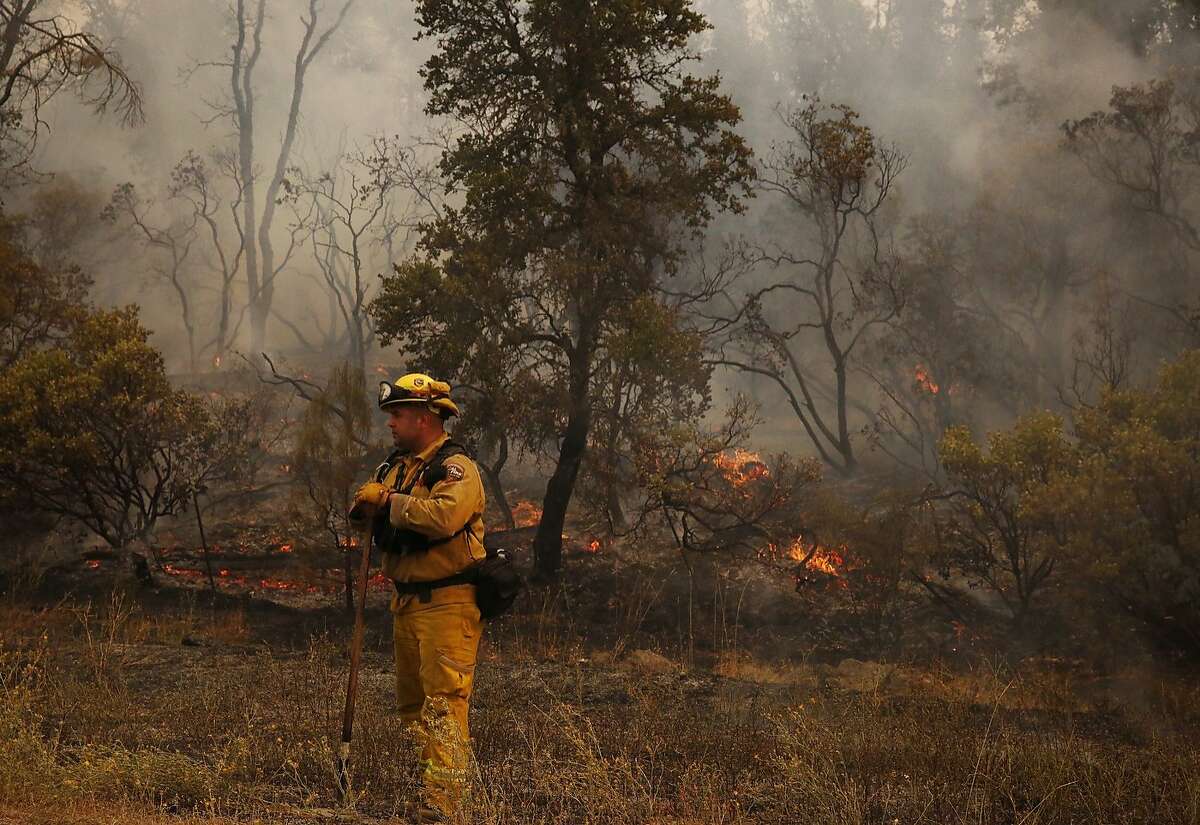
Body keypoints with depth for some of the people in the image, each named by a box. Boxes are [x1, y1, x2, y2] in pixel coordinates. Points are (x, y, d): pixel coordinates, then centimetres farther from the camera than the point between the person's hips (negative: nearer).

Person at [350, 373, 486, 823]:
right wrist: (366, 503, -9)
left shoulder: (456, 467, -11)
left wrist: (391, 501, -17)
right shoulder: (396, 466, 16)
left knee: (443, 705, -12)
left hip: (447, 604, -9)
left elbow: (445, 516, -28)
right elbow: (366, 507, 14)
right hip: (406, 601, 9)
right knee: (411, 704, 14)